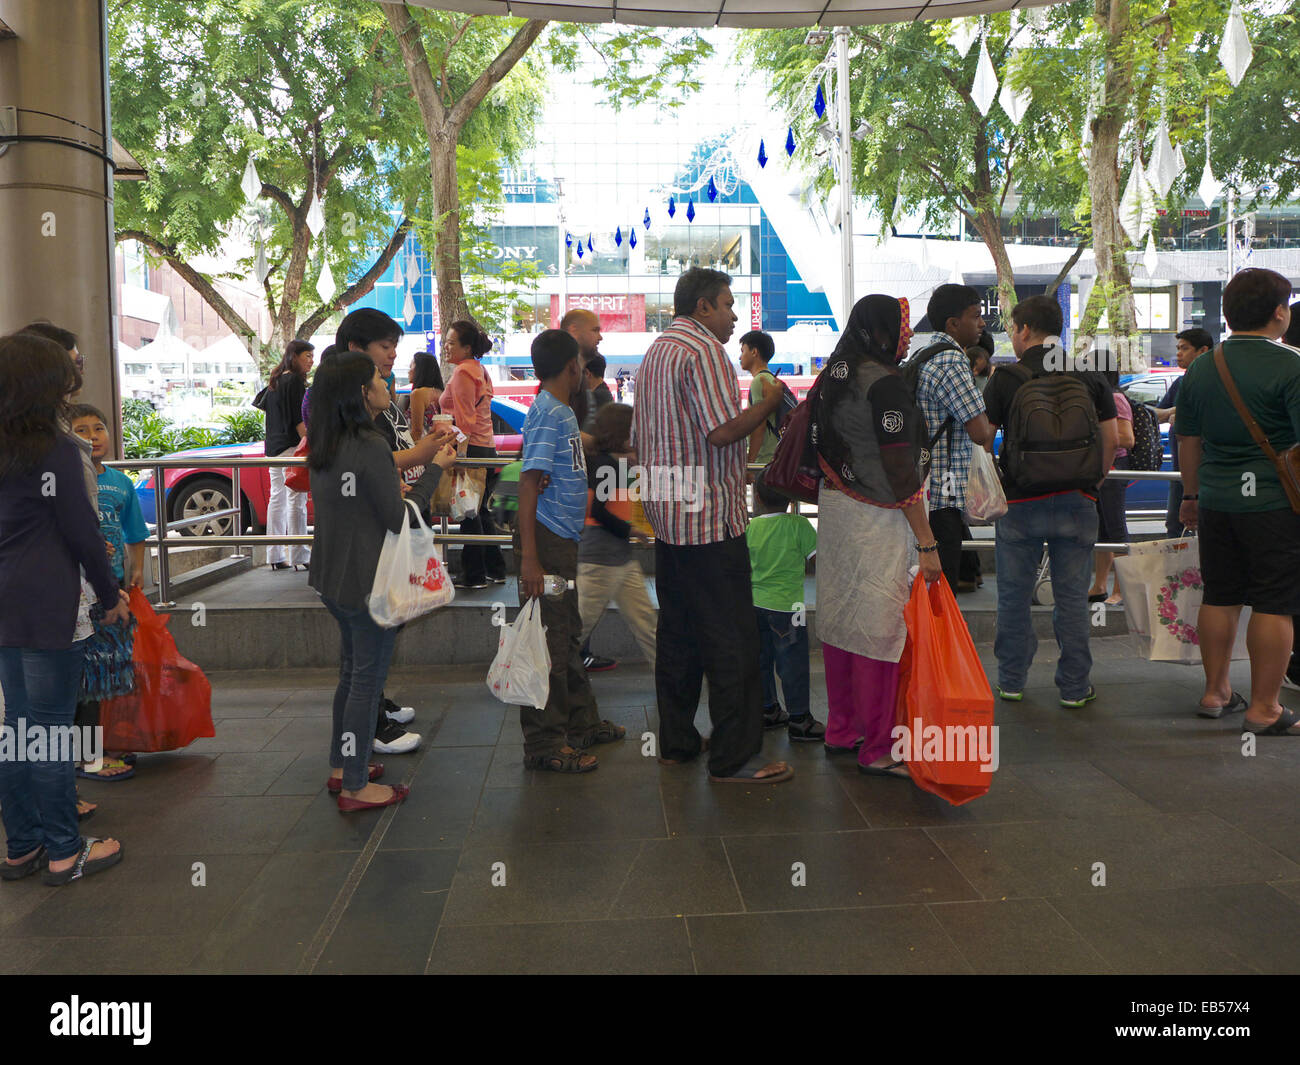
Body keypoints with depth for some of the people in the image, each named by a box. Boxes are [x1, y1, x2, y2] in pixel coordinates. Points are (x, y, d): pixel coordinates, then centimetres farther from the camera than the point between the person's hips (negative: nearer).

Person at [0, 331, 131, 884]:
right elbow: (81, 531, -12)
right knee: (51, 728, 0)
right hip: (49, 609, -8)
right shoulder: (56, 449, -13)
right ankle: (64, 852, 10)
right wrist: (110, 594, 0)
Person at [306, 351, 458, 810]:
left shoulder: (327, 447, 6)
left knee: (351, 671, 22)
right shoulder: (371, 446, -21)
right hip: (370, 583, -9)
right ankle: (355, 787, 12)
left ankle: (340, 766, 34)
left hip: (335, 580, 9)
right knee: (367, 680, 2)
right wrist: (435, 469, -10)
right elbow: (400, 519, -19)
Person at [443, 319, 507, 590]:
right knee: (481, 512, 15)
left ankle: (474, 575, 3)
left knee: (470, 514, -3)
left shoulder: (463, 372, -12)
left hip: (470, 448, -10)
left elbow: (464, 418, -17)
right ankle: (495, 570, 20)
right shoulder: (479, 370, 17)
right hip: (486, 447, 10)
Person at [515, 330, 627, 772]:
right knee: (548, 644, -4)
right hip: (546, 539, -10)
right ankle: (544, 745, 4)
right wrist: (529, 557, -26)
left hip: (564, 539, 10)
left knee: (568, 636, 19)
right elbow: (529, 482, -22)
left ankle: (580, 723, 33)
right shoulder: (548, 413, -15)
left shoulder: (561, 412, 14)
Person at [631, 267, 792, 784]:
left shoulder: (655, 352, 18)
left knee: (677, 630, 15)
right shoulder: (704, 350, -12)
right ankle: (734, 757, 1)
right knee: (731, 638, -4)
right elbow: (723, 431, -22)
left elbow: (639, 439, 21)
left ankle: (676, 741, 23)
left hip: (666, 513, 10)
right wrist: (769, 401, -9)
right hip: (709, 515, -10)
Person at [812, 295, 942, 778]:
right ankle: (877, 749, 4)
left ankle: (840, 729, 26)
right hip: (877, 518, -9)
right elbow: (900, 471, -18)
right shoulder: (885, 384, -16)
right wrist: (926, 542, -16)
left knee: (840, 618, 14)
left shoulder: (834, 375, 10)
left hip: (834, 504, 9)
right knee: (879, 627, -3)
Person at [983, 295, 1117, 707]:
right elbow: (1111, 440, 7)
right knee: (1072, 598, 9)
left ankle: (1011, 681, 18)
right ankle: (1075, 686, 15)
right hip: (1077, 503, 2)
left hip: (1021, 503, -2)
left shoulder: (1006, 379, -4)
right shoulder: (1089, 379, 5)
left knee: (1014, 598, 10)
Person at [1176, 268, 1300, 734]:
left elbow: (1188, 439, 14)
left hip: (1216, 502, 6)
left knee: (1219, 598, 13)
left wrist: (1191, 495, 23)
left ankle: (1215, 692, 23)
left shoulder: (1200, 368, 8)